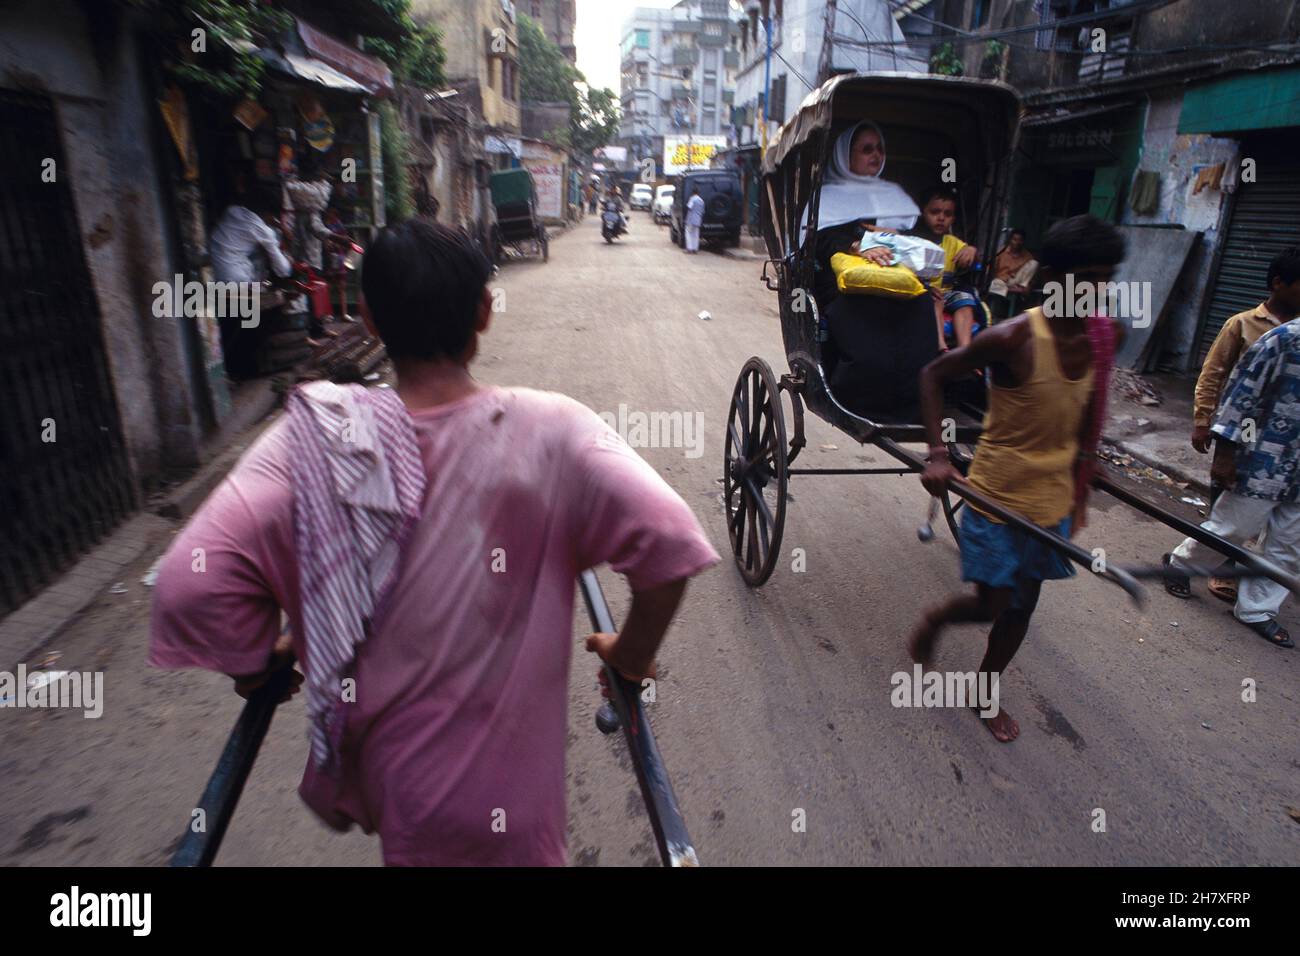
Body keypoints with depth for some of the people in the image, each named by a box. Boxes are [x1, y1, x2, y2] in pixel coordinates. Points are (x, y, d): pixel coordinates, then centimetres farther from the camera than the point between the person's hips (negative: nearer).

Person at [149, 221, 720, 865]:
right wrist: (631, 656, -10)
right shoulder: (547, 431, -21)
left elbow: (191, 585, -23)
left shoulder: (313, 440, -18)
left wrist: (258, 666, -2)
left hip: (373, 772, 2)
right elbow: (668, 541, -29)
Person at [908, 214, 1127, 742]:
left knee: (1023, 604, 16)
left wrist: (1079, 490, 13)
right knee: (991, 605, 1)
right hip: (997, 498, -6)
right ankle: (935, 619, 35)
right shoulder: (1014, 338, -22)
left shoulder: (1107, 335, -3)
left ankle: (986, 691, 38)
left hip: (1054, 497, 6)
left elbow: (1085, 415, 10)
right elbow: (933, 374, -13)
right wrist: (937, 454, -22)